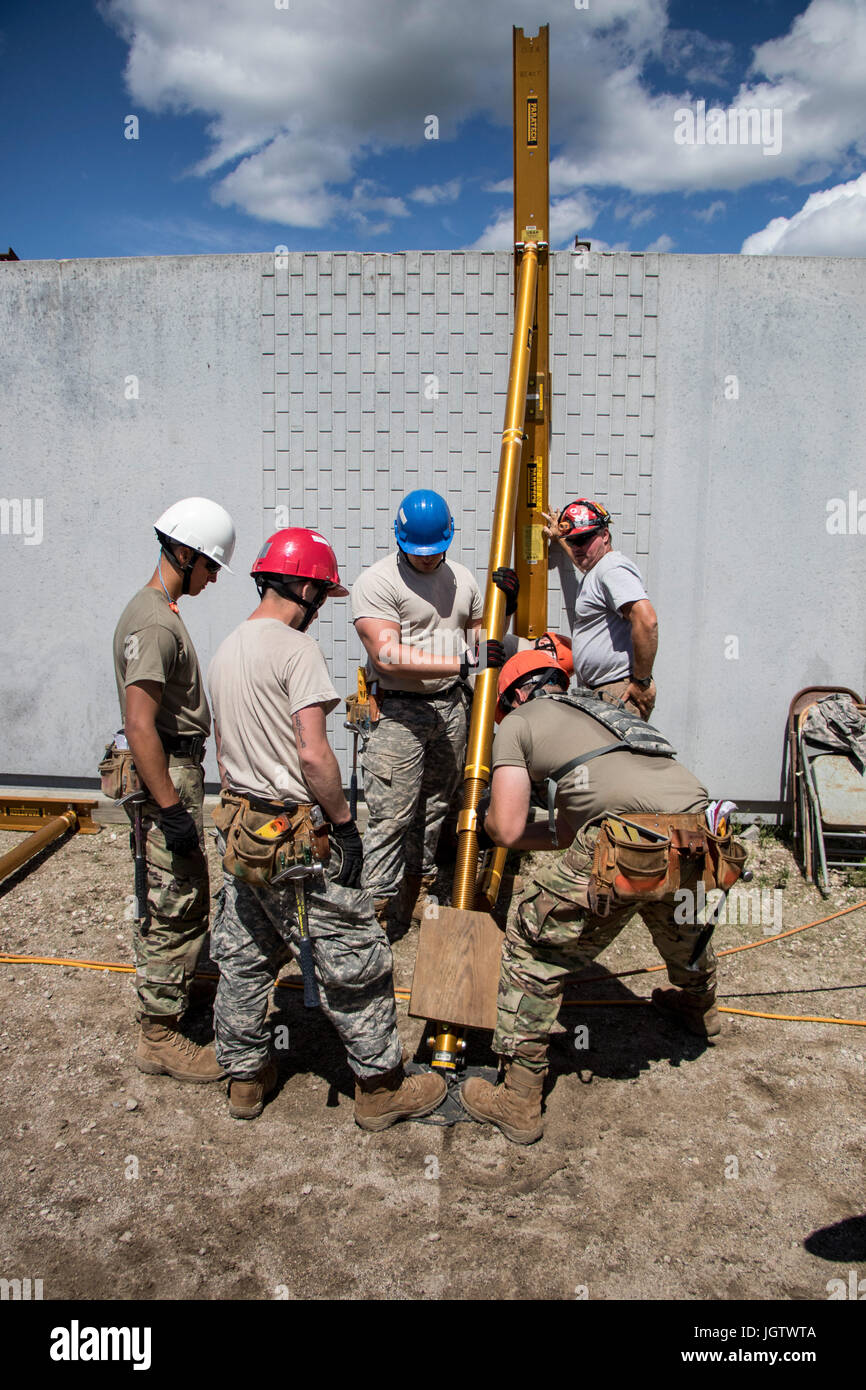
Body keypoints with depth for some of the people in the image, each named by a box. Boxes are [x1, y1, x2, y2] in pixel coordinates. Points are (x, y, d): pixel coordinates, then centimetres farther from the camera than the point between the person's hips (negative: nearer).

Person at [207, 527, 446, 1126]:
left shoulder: (226, 650, 11)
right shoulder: (296, 647, -16)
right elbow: (313, 753, -23)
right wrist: (345, 822, -13)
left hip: (241, 829, 9)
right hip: (296, 837, -9)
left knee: (243, 958, 19)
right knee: (355, 959, 4)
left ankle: (246, 1077, 34)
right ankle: (381, 1087, 17)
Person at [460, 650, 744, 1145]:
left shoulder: (519, 721, 17)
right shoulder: (601, 710, 36)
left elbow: (507, 829, 8)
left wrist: (485, 818, 28)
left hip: (630, 849, -7)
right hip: (703, 839, 7)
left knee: (534, 945, 11)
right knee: (681, 918, 39)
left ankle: (520, 1102, 15)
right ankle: (700, 1007, 66)